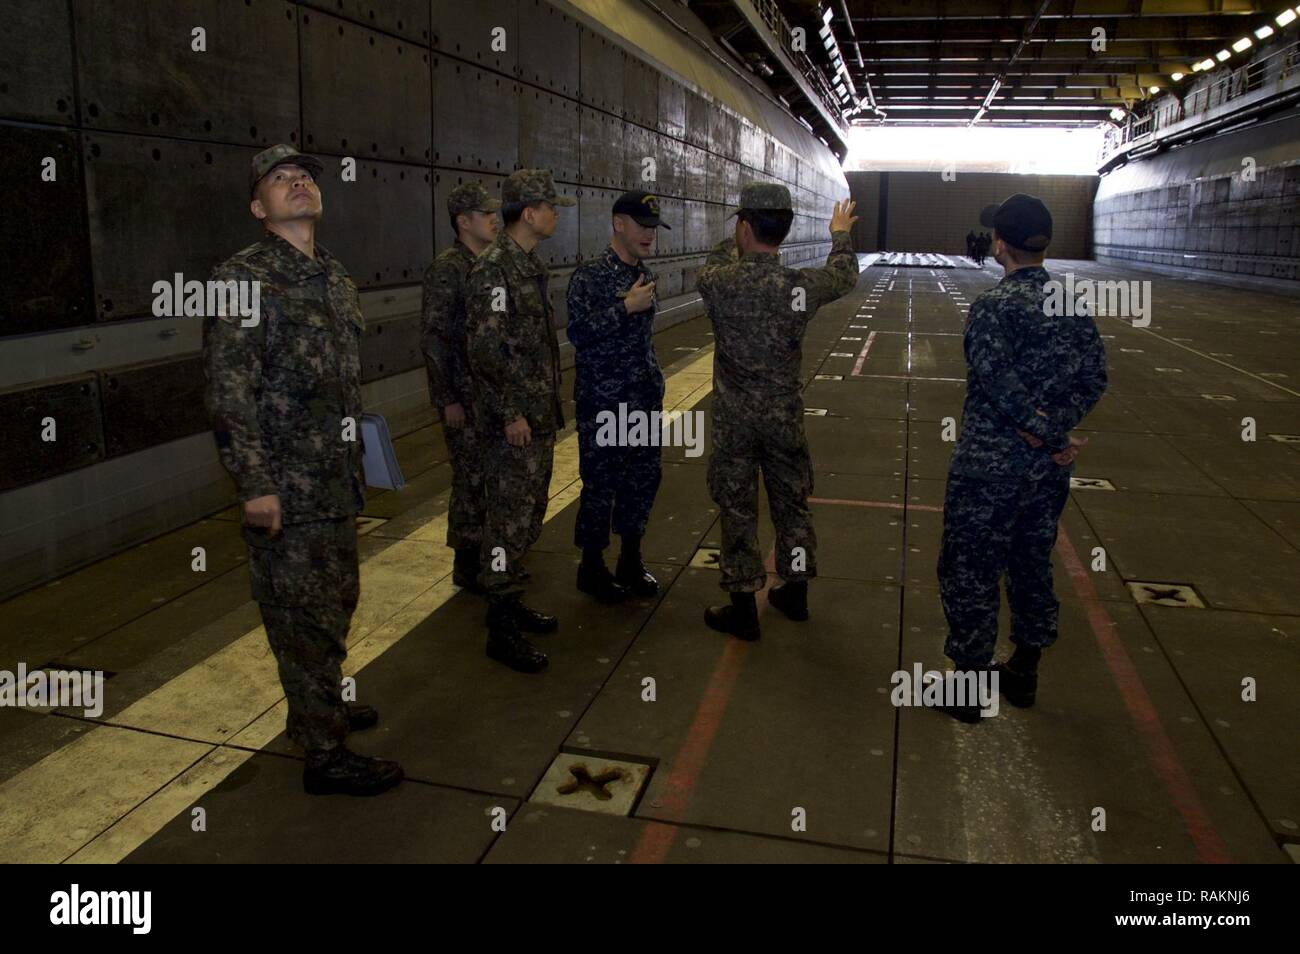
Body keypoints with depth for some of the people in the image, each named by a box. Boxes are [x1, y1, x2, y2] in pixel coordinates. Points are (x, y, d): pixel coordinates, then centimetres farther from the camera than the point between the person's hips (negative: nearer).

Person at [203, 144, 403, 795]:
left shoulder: (336, 277, 13)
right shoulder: (242, 278, -12)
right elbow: (228, 392, -17)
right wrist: (254, 486, -20)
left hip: (337, 480, 8)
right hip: (286, 487, -8)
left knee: (336, 602, 20)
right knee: (306, 617, 0)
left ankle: (319, 707, 39)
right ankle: (325, 754, 13)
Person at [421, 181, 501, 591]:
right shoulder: (446, 269, -13)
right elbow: (432, 337, -15)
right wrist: (448, 399, -16)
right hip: (464, 396, -7)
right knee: (472, 479, -1)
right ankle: (466, 566, 13)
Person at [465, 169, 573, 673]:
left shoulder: (531, 263, 14)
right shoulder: (493, 266, -16)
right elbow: (486, 347, -20)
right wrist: (511, 413, -19)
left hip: (538, 415, 10)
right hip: (513, 420, -10)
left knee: (529, 513, 16)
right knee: (509, 517, -4)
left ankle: (509, 601, 30)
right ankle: (502, 629, 5)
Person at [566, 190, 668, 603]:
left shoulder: (643, 274, 11)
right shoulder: (589, 276, -12)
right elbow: (579, 332, -24)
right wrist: (626, 306, -23)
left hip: (644, 399, 7)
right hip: (602, 402, -7)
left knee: (644, 477, 12)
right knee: (601, 485, 2)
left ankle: (631, 561, 27)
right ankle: (592, 568, 18)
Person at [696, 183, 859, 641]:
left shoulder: (717, 280, -14)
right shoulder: (802, 285, -10)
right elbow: (845, 274, 13)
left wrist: (738, 242, 30)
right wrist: (841, 234, 33)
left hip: (733, 418, -2)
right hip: (784, 415, 2)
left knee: (738, 509, 8)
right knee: (791, 502, 17)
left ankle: (743, 608, 15)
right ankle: (795, 593, 32)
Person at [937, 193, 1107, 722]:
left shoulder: (992, 305, -17)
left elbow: (1001, 383, -24)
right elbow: (1093, 376, 0)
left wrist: (1045, 436, -15)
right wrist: (1054, 429, -7)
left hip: (988, 466, -7)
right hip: (1049, 467, 7)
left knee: (970, 574, 7)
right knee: (1033, 565, 20)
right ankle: (1024, 674, 34)